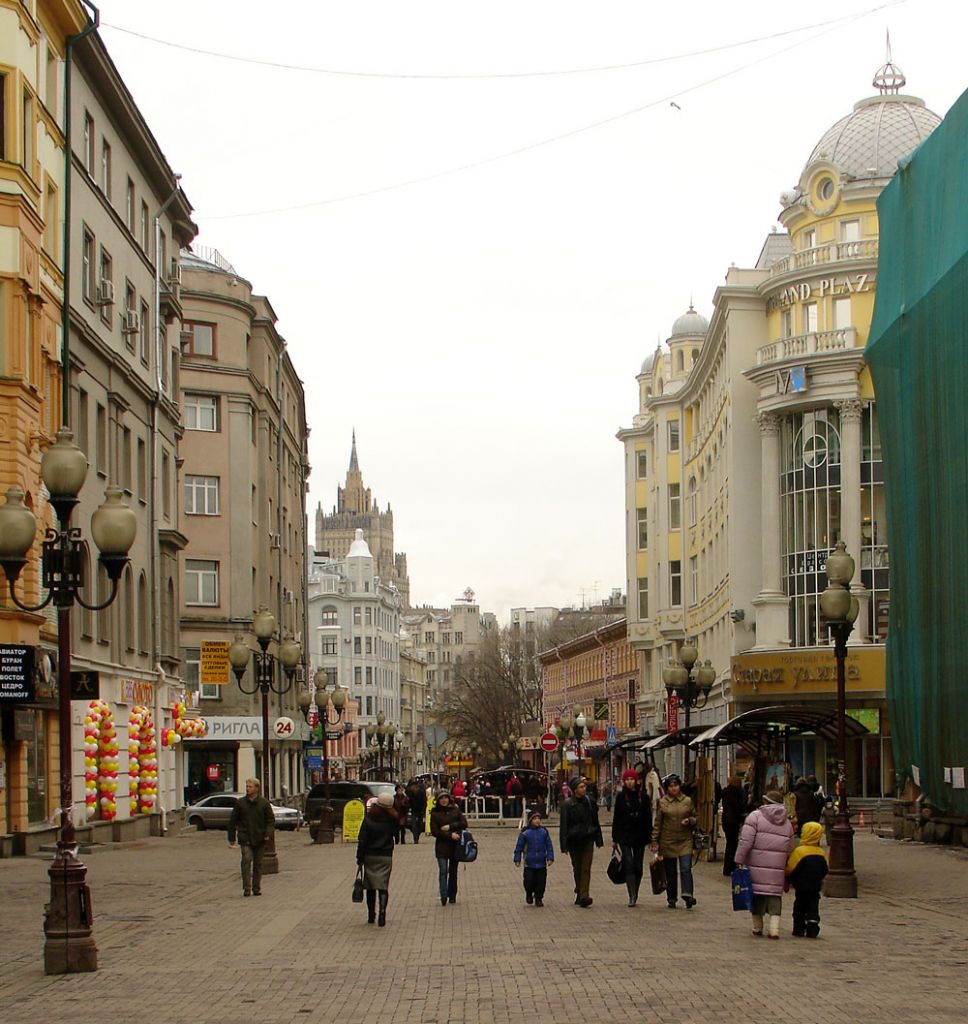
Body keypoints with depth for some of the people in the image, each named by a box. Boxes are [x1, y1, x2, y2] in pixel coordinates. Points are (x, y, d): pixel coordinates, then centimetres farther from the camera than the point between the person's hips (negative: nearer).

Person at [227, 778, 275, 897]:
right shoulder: (240, 803, 3)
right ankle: (246, 888, -17)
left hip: (259, 838, 1)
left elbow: (271, 820, 4)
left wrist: (268, 834, -11)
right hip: (245, 838, -1)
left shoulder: (264, 803, 2)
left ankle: (256, 888, 18)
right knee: (246, 860, -16)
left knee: (258, 863, 8)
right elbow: (233, 821, 8)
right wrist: (231, 838, 7)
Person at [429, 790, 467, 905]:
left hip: (455, 845, 2)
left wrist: (450, 827, -13)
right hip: (442, 846, -2)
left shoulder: (455, 810, 6)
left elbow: (464, 823, -2)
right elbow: (434, 831, -5)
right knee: (443, 871, -13)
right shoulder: (435, 813, 0)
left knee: (453, 871, 9)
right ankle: (443, 896, -19)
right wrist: (450, 835, -14)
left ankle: (452, 896, 17)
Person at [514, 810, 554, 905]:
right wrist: (517, 860, 0)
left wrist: (550, 858, -1)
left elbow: (549, 846, 7)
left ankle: (538, 899, 19)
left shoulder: (544, 832, 3)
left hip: (541, 864, 2)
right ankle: (529, 894, 27)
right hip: (529, 864, -2)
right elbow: (519, 847, 2)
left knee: (541, 882, 4)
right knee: (529, 882, -2)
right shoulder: (525, 833, -4)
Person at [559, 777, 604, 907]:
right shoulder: (567, 804, -7)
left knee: (586, 868, -9)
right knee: (577, 868, 10)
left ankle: (583, 896, -17)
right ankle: (579, 894, 24)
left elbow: (595, 822, 12)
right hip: (574, 841, -1)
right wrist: (564, 845, -10)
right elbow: (564, 825, -7)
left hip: (588, 839, 1)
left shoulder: (589, 801, 3)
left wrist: (598, 839, 11)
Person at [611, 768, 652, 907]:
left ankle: (635, 894, 21)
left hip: (639, 837, 2)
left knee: (638, 867, 7)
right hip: (624, 837, -2)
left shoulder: (643, 797, 3)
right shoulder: (621, 797, 2)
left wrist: (648, 837, 0)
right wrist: (614, 838, 2)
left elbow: (648, 818, 5)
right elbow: (616, 818, 4)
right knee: (629, 865, -10)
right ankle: (632, 896, -15)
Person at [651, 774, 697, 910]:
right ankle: (671, 899, 15)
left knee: (686, 868, -14)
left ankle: (688, 895, -20)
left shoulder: (687, 801, 4)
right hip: (668, 842, 0)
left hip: (685, 841, 0)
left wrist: (689, 821, -8)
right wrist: (654, 841, 1)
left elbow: (695, 818, 15)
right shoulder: (662, 802, 2)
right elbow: (657, 823, 5)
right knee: (670, 872, 7)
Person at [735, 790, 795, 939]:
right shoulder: (787, 823, 15)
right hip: (777, 869, 3)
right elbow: (789, 850, 17)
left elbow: (745, 842, -9)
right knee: (775, 896, 6)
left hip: (757, 866, -3)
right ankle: (774, 928, -4)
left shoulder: (755, 816, -1)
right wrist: (787, 871, 22)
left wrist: (739, 860, -6)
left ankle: (757, 927, 14)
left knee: (757, 893, 7)